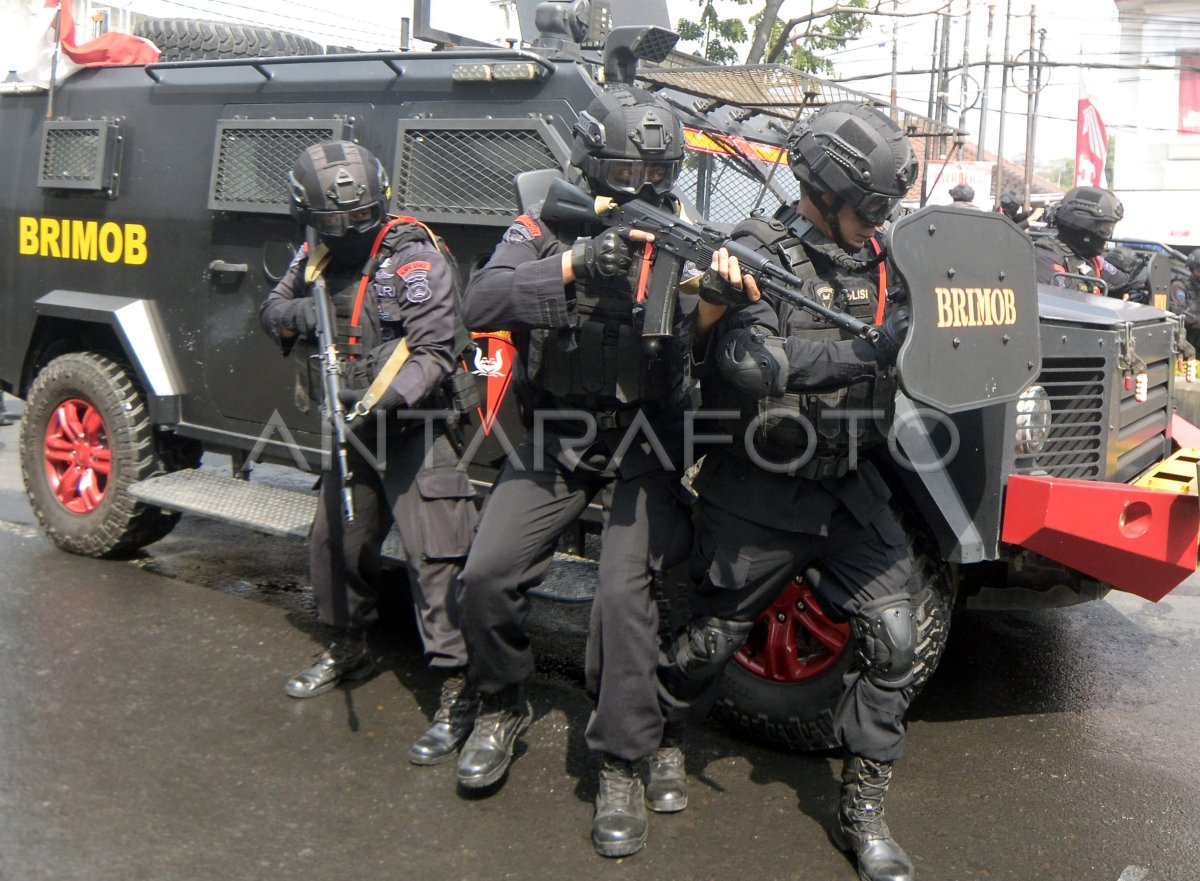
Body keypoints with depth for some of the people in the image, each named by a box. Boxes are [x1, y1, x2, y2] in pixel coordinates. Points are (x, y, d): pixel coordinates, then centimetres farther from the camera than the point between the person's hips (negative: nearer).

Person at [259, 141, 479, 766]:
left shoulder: (414, 259, -14)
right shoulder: (316, 256, 7)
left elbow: (435, 351, -19)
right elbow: (272, 311, 16)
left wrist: (388, 398, -34)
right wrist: (296, 313, -9)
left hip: (414, 430, -7)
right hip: (350, 432, 7)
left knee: (432, 557, -11)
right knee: (334, 541, 18)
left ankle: (458, 692, -6)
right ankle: (346, 650, 41)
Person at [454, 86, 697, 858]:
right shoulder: (545, 231, -3)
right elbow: (481, 303, -21)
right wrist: (578, 263, -34)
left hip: (645, 444, -1)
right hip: (553, 439, 2)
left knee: (625, 592, -16)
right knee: (487, 576, -7)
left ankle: (625, 766, 0)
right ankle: (504, 708, 21)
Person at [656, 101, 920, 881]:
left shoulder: (874, 260, 7)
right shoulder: (759, 253, -13)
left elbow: (904, 350, 18)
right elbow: (747, 361, -30)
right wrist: (867, 350, -31)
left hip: (848, 492, 5)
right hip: (760, 496, -5)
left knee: (893, 640, -3)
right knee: (710, 642, 8)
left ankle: (864, 815, 12)